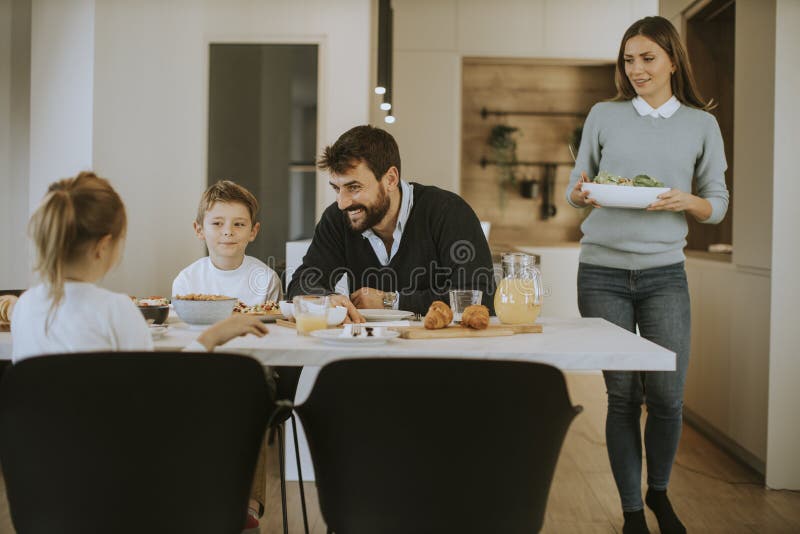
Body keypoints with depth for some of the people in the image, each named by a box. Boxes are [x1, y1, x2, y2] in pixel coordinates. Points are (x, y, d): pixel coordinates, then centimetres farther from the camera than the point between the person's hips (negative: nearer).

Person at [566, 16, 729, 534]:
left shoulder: (702, 124, 7)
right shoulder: (604, 115, 7)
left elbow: (718, 204, 9)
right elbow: (576, 186, 12)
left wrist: (686, 201, -13)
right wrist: (581, 195, -11)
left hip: (664, 273, 0)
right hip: (602, 272, 0)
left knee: (667, 395, 0)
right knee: (622, 394, 2)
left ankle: (659, 492, 27)